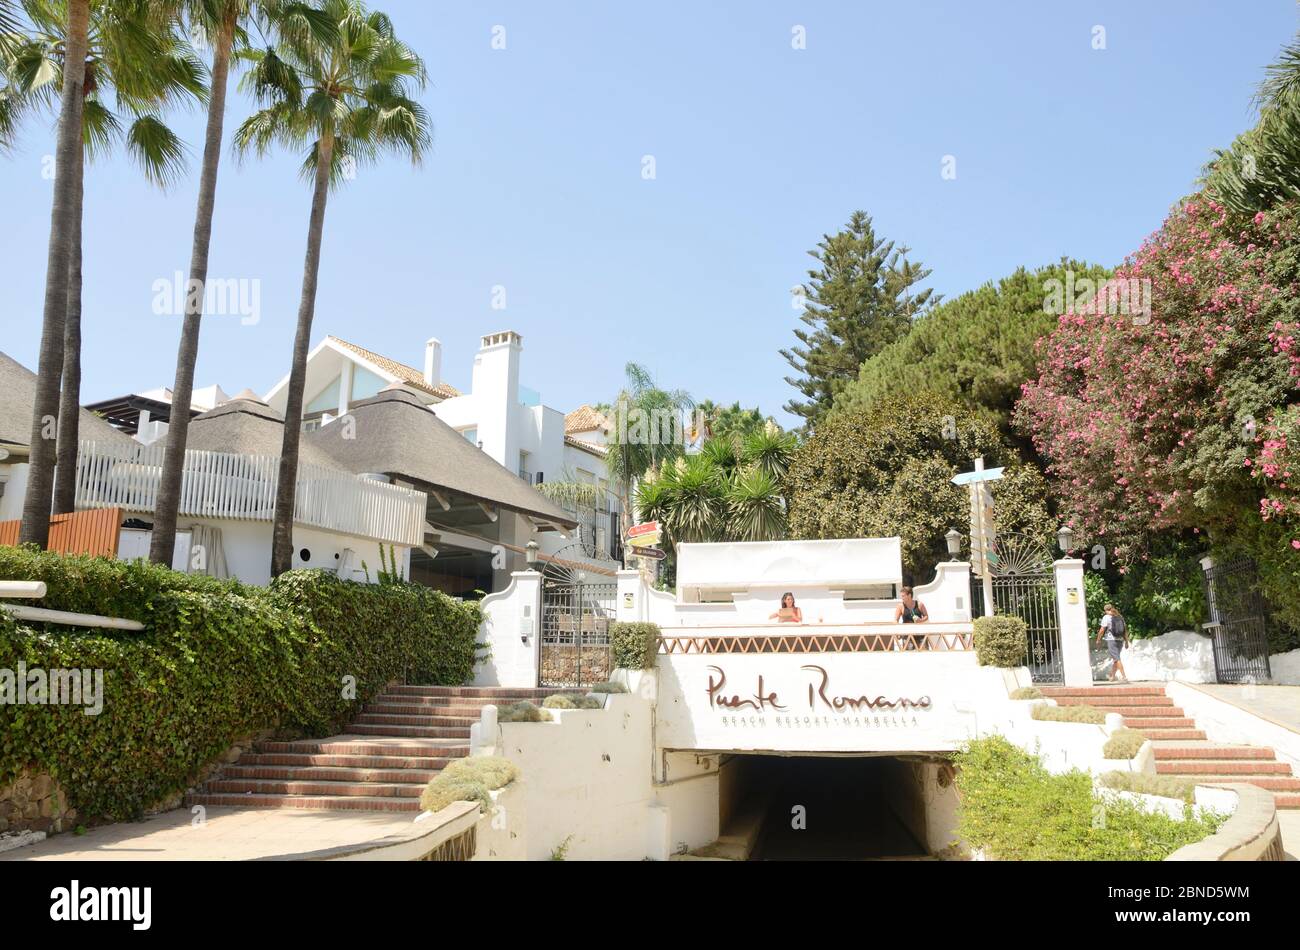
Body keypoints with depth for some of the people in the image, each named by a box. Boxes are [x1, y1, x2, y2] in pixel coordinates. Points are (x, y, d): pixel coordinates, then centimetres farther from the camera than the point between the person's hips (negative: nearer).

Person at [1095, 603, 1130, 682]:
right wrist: (1126, 641, 14)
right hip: (1120, 640, 6)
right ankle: (1112, 676, 25)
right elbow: (1125, 629, 10)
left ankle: (1125, 677, -16)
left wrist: (1098, 640, 4)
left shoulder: (1106, 617, -6)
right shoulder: (1120, 617, 11)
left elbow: (1102, 630, -8)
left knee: (1117, 659, -7)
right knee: (1115, 659, 18)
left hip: (1111, 640, -6)